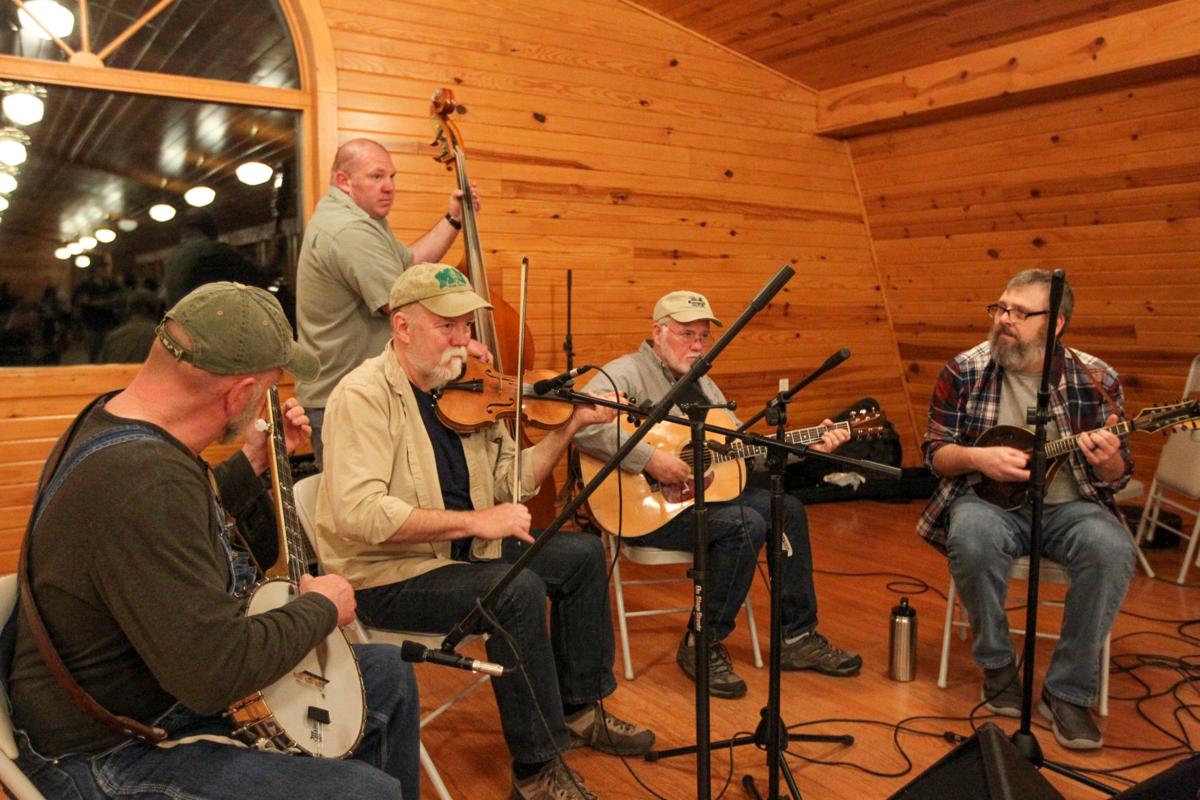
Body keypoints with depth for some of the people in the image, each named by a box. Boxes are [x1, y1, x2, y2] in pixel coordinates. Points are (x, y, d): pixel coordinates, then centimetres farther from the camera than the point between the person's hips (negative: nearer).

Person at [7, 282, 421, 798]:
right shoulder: (146, 483, -35)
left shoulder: (115, 418, -2)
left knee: (387, 673, 13)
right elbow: (219, 672, -35)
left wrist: (255, 462, 10)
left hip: (175, 674, 10)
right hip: (114, 759, -10)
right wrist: (322, 608, -18)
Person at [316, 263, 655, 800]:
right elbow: (358, 514, -30)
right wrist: (473, 520, -31)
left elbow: (512, 480, 8)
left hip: (463, 553, 9)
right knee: (518, 590, -29)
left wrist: (571, 425, -3)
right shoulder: (364, 396, -18)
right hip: (385, 575, -8)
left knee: (583, 554, 5)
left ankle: (578, 709, 20)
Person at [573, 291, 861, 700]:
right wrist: (648, 459, -31)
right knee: (745, 524, -26)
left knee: (788, 509, 2)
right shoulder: (627, 373, -11)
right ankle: (701, 646, -11)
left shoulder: (702, 383, 18)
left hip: (702, 492, 9)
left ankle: (797, 637, 13)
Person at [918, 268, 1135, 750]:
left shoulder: (1095, 379, -1)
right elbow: (935, 452, 2)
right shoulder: (965, 370, -2)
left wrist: (1107, 462, -22)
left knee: (1112, 550, -31)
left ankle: (1068, 692, -11)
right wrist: (979, 458, -19)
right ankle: (997, 666, -8)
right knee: (973, 538, -35)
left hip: (1069, 504, 1)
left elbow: (1117, 477, 2)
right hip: (989, 498, -1)